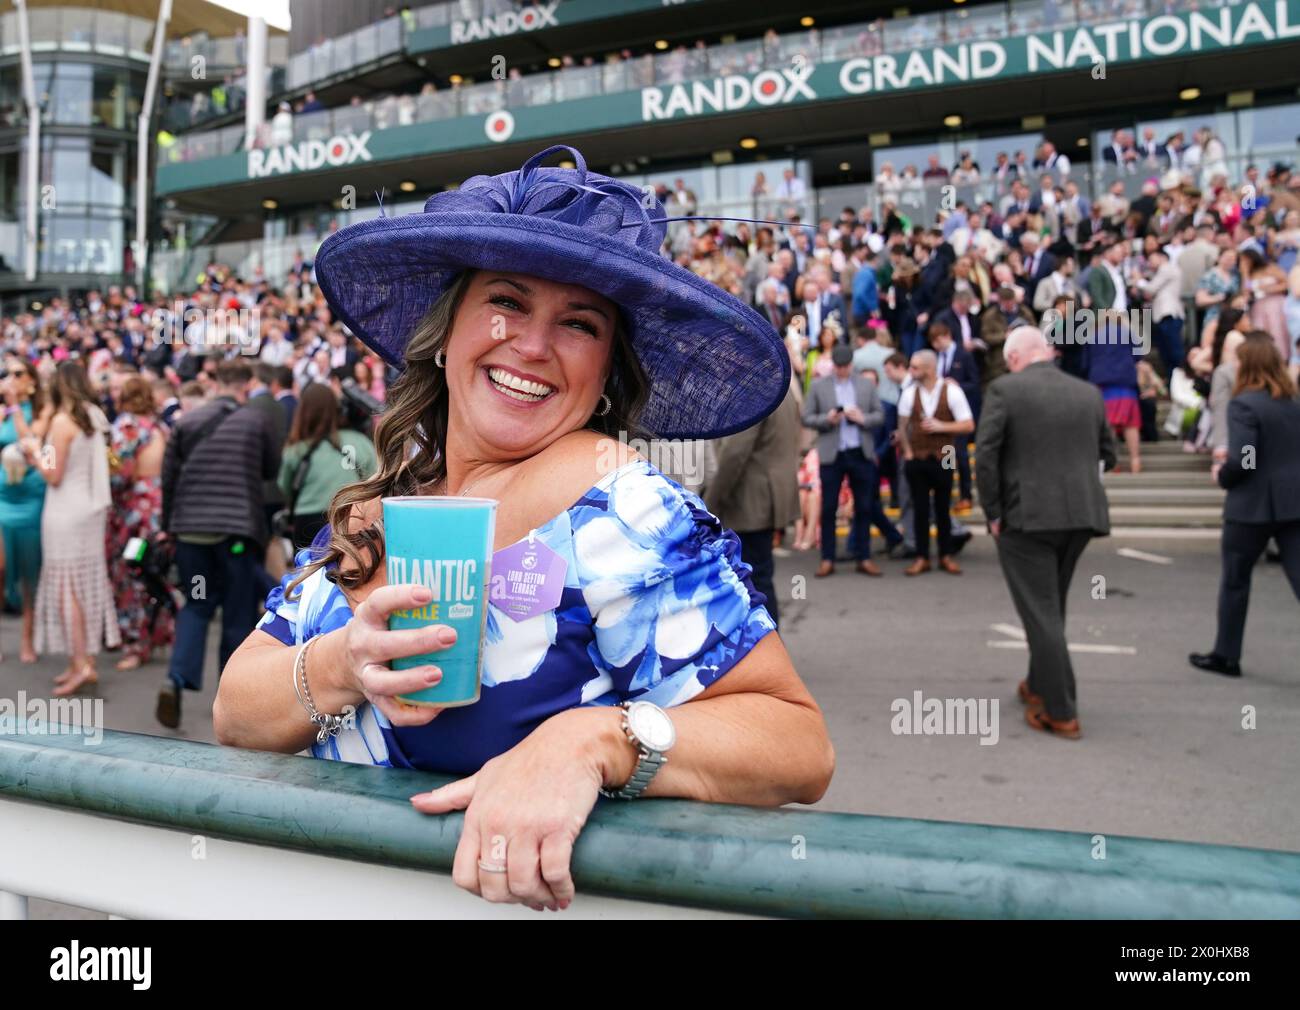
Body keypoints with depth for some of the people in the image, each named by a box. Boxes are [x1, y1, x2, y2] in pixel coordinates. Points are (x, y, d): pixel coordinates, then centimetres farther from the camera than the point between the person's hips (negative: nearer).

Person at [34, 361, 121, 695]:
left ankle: (81, 664, -5)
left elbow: (54, 476, -12)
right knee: (88, 585, 10)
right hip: (92, 508, 7)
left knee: (66, 586, -3)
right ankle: (85, 659, 16)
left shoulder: (63, 421, -13)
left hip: (66, 512, -7)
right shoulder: (96, 418, 8)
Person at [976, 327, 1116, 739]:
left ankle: (1060, 712, 5)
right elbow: (1108, 454, 13)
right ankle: (1041, 685, 35)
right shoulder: (1089, 392, 8)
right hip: (1082, 514, 6)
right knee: (1052, 607, 21)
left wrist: (993, 513, -5)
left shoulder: (1004, 390, -7)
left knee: (1041, 611, 2)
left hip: (1027, 516, -5)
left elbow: (985, 455, -12)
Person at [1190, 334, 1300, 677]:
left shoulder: (1243, 404, -15)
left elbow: (1240, 460, -21)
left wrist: (1221, 476, -3)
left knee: (1234, 581, 11)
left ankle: (1225, 656, 22)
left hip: (1253, 504, -5)